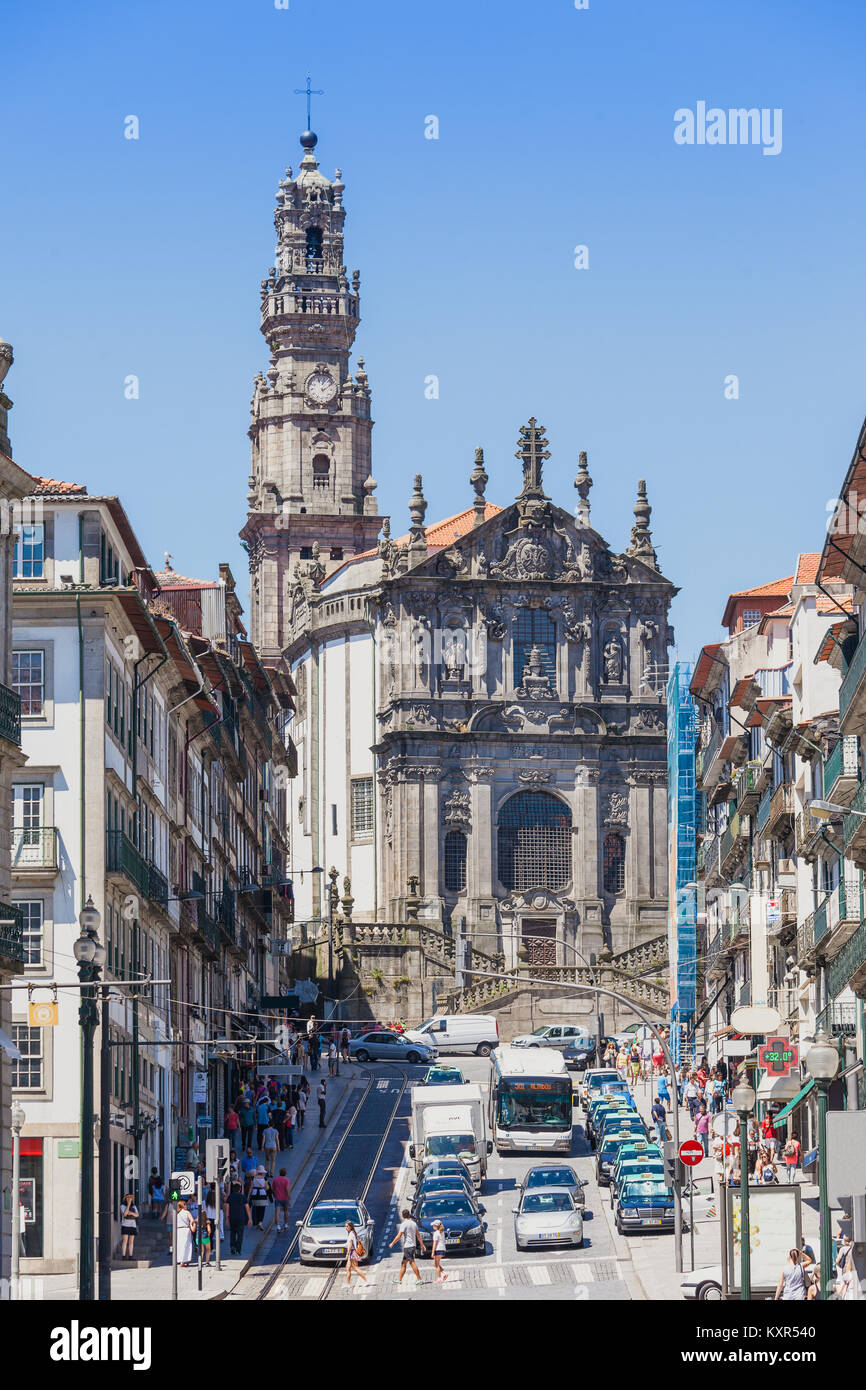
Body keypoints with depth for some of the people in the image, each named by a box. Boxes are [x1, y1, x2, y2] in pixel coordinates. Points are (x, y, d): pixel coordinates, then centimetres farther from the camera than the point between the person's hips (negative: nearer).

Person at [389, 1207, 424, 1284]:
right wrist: (422, 1245, 22)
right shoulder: (413, 1223, 11)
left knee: (412, 1262, -11)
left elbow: (399, 1236, -14)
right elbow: (418, 1235, 16)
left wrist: (392, 1243, -4)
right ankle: (399, 1280, 16)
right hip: (413, 1245, 8)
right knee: (403, 1263, 12)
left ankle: (420, 1279, -16)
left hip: (407, 1246, -8)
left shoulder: (404, 1224, -11)